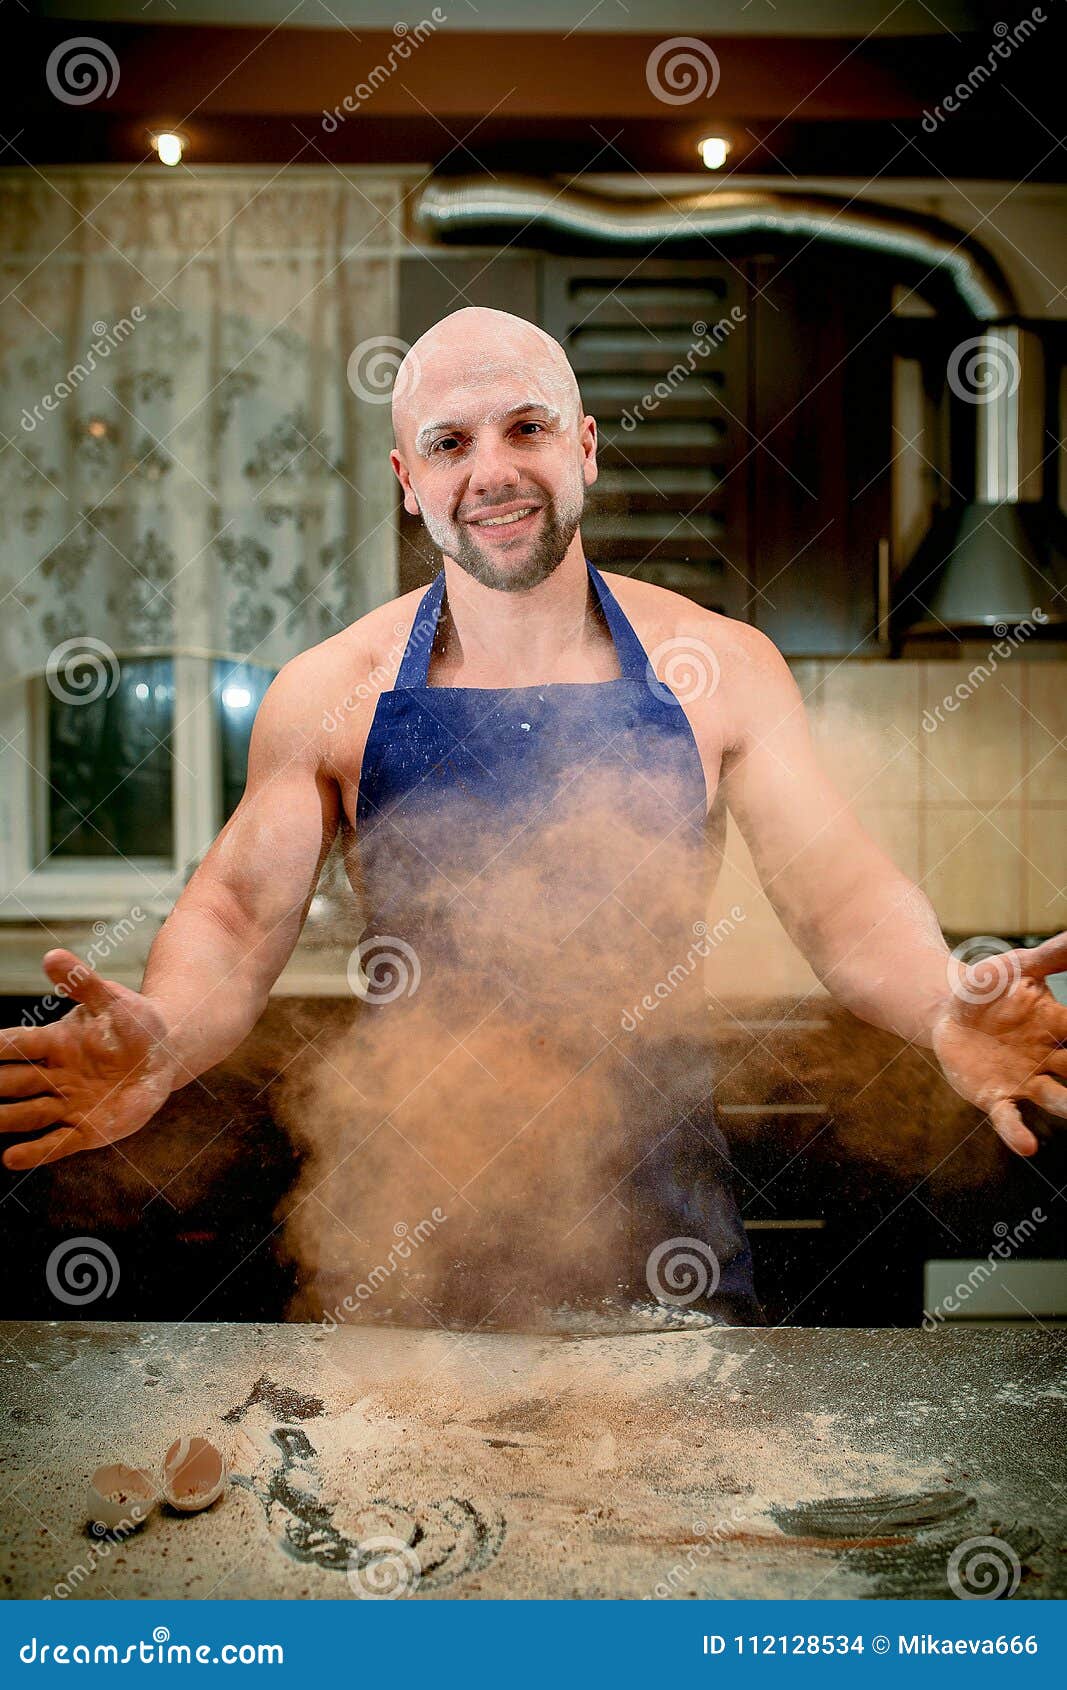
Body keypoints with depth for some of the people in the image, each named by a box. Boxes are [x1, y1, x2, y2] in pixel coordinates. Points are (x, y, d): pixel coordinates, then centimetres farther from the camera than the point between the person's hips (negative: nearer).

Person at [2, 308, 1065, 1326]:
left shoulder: (723, 667, -4)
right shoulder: (328, 694, -3)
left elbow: (843, 894, -7)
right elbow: (237, 916, -3)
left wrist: (942, 1004, -30)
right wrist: (163, 1041, -26)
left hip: (661, 1199, 0)